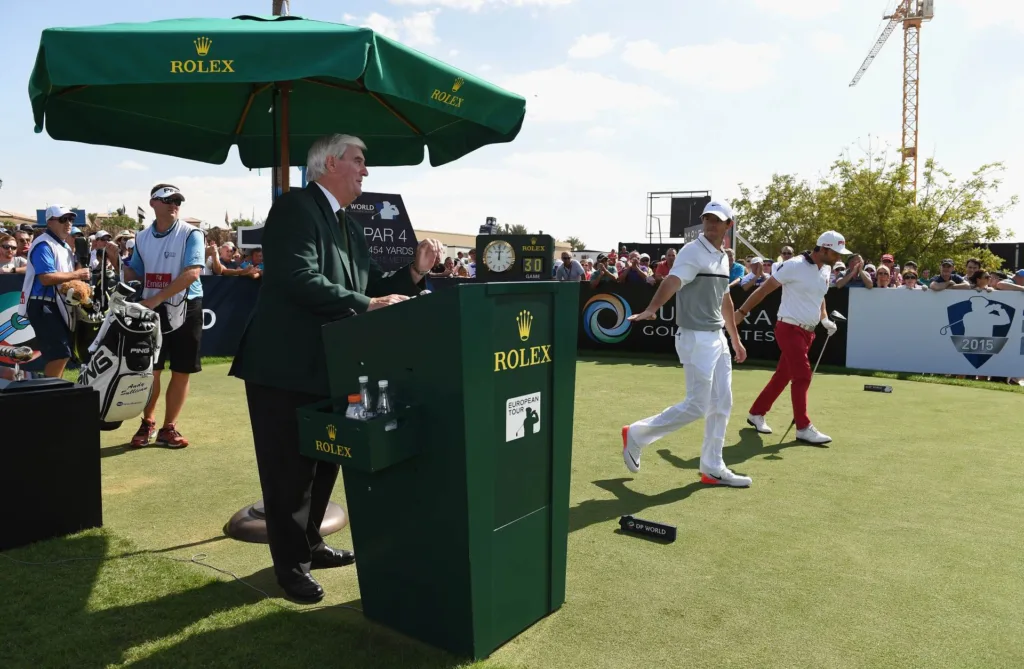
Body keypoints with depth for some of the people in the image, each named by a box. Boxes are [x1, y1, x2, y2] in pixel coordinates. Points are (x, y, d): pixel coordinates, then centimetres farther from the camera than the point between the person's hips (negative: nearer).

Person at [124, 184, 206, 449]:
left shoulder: (191, 234, -8)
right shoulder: (142, 238, 8)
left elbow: (192, 272, -20)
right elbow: (135, 273, 17)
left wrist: (156, 299, -22)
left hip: (184, 309, -3)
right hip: (150, 309, 4)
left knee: (181, 372, 3)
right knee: (150, 369, 7)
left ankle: (169, 428, 14)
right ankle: (147, 423, 23)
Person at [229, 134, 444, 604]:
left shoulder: (349, 228, 14)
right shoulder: (295, 206, -14)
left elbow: (372, 286, 10)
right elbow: (300, 279, -27)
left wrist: (415, 272, -5)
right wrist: (368, 306, -27)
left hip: (325, 370, 9)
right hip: (284, 368, -9)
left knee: (323, 464, 20)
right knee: (288, 470, 4)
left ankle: (309, 544, 38)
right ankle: (291, 564, 20)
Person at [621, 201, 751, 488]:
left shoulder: (723, 257, 14)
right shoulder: (693, 252, -12)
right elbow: (672, 281, -30)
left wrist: (736, 339, 26)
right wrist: (651, 309, -48)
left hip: (718, 338, 9)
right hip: (696, 338, -8)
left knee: (721, 405, 10)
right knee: (696, 406, -7)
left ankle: (713, 469, 21)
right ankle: (637, 435, 9)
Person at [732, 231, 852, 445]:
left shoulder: (826, 270, 9)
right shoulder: (794, 266, -15)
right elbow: (764, 289, -12)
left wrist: (824, 319, 9)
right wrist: (742, 312, -13)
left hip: (807, 331, 8)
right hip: (789, 329, -8)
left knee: (783, 376, 12)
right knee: (802, 375, -11)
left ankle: (756, 413, 25)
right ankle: (803, 427, -3)